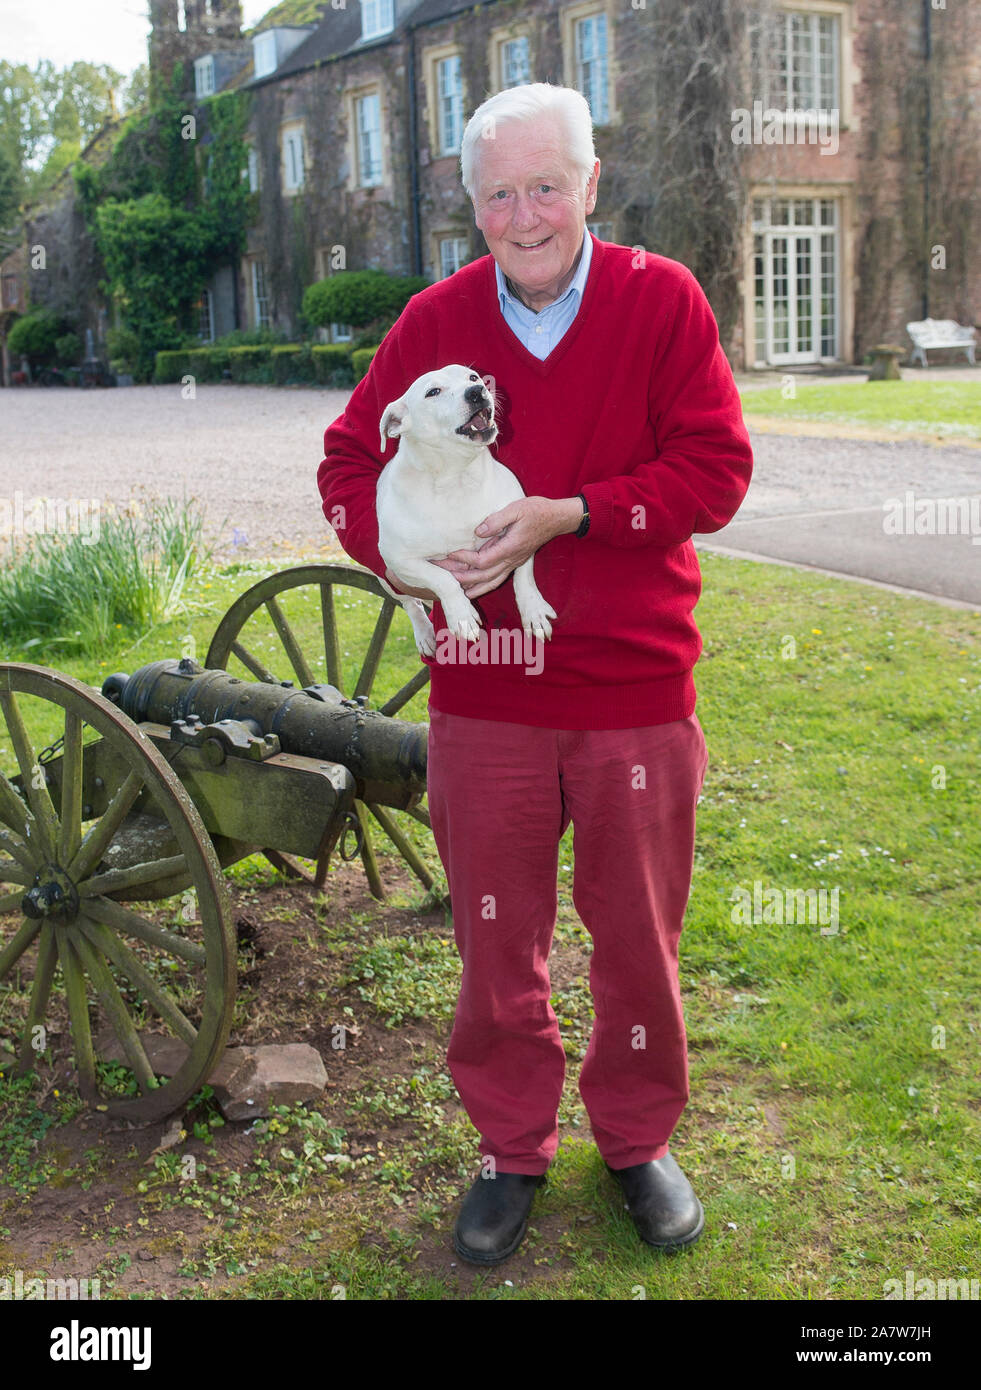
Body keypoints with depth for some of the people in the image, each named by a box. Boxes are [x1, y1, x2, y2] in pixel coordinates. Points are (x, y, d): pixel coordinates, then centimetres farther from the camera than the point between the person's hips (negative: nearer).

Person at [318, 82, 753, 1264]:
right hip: (484, 693, 2)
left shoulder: (662, 301, -4)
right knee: (496, 943, 12)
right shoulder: (435, 321, 1)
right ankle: (511, 1149, 32)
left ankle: (638, 1139, 36)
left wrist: (567, 516, -19)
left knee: (638, 935, 13)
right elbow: (349, 466, 6)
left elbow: (715, 469, -9)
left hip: (636, 690, -1)